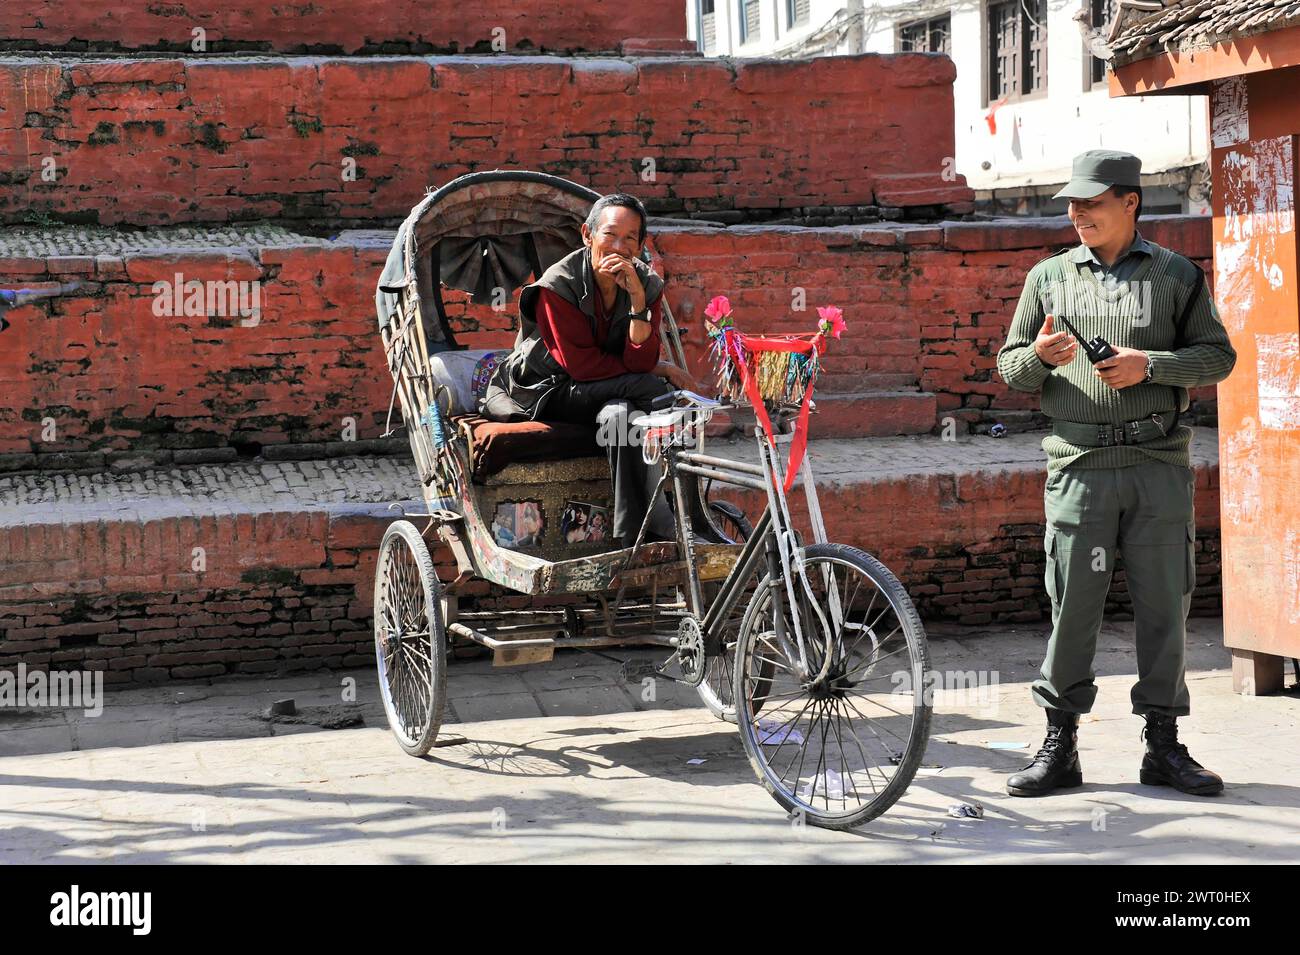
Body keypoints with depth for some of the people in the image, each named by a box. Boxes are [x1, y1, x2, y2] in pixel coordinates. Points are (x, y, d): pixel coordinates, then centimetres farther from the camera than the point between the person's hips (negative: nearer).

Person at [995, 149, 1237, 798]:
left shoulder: (1178, 275, 9)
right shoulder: (1049, 276, 12)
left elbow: (1217, 356, 6)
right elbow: (1010, 367, 13)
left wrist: (1149, 365, -9)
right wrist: (1039, 356, -10)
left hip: (1160, 464, 0)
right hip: (1078, 464, 0)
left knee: (1163, 604, 3)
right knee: (1071, 604, -1)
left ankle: (1163, 745, 14)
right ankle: (1060, 746, 8)